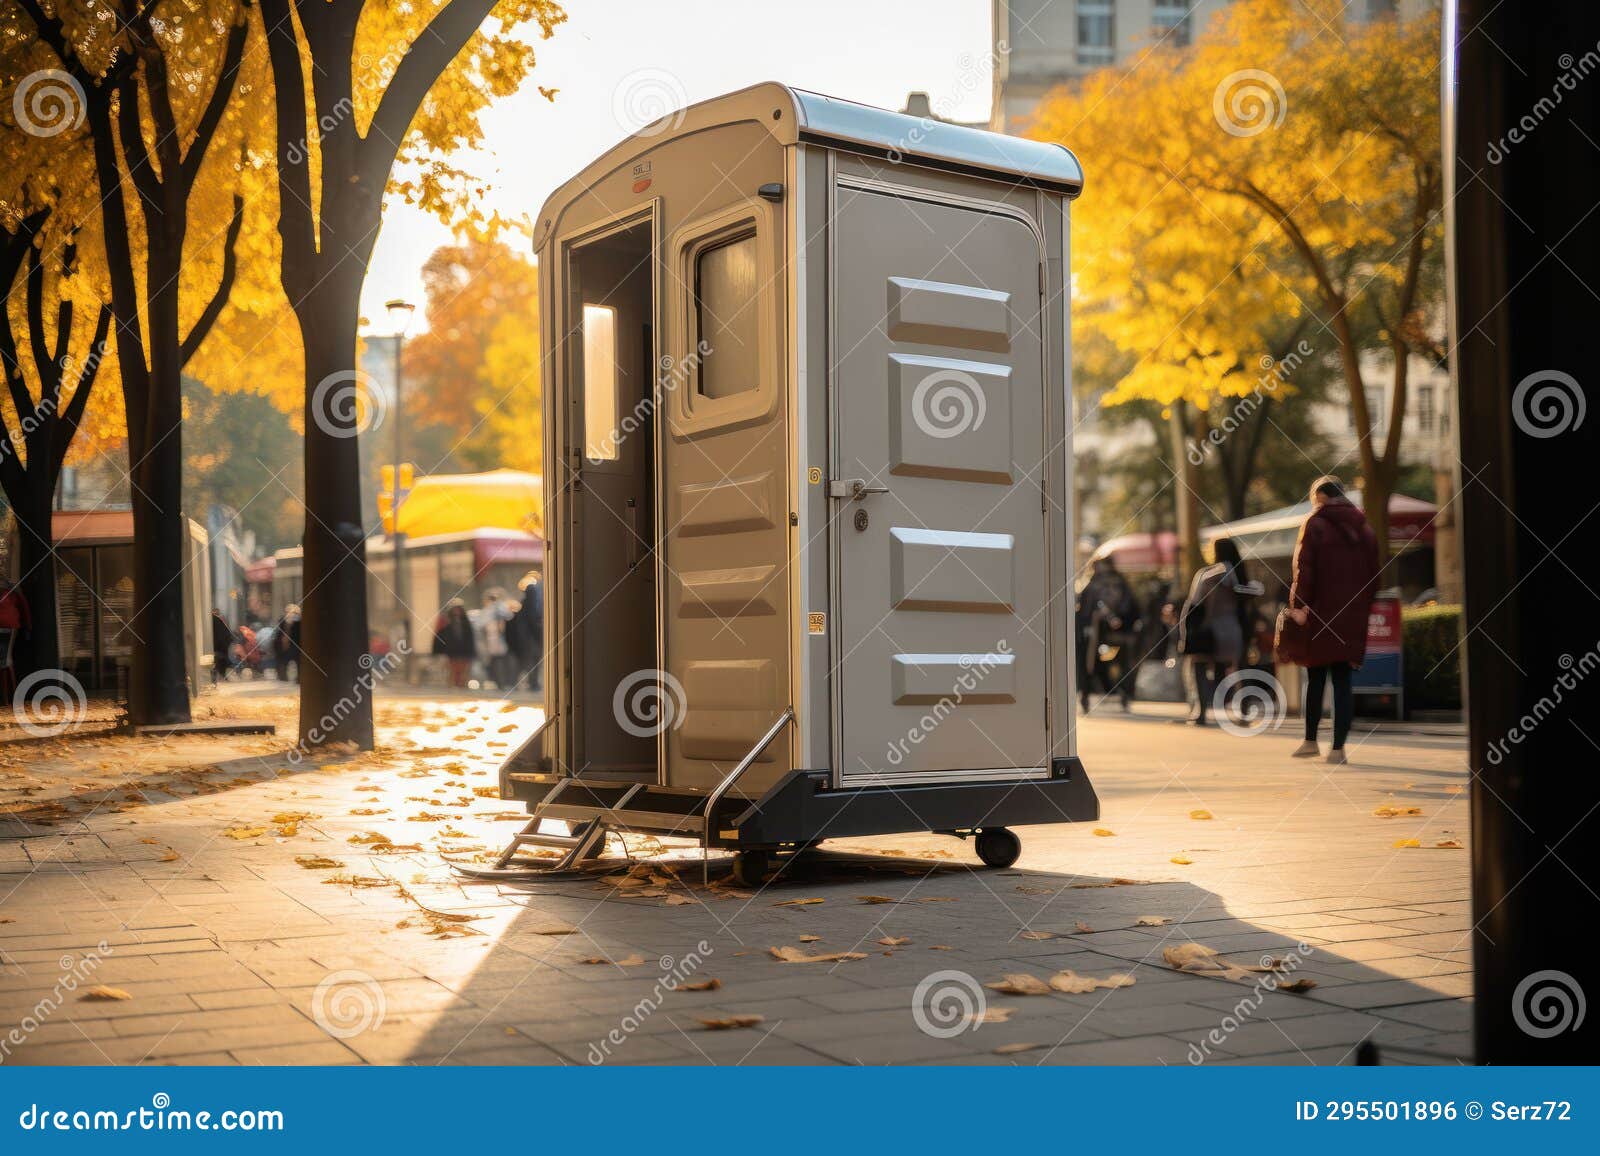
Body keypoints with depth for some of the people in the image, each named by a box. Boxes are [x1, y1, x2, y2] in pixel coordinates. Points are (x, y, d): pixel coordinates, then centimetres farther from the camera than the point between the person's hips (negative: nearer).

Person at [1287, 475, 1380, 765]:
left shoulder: (1315, 524, -4)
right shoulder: (1364, 529, 13)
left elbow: (1305, 569, -12)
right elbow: (1374, 575, 14)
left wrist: (1299, 605, -10)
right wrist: (1363, 609, 16)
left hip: (1321, 615, -4)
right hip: (1353, 618, 4)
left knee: (1315, 680, 9)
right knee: (1342, 681, 3)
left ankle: (1310, 741, 15)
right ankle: (1338, 747, -2)